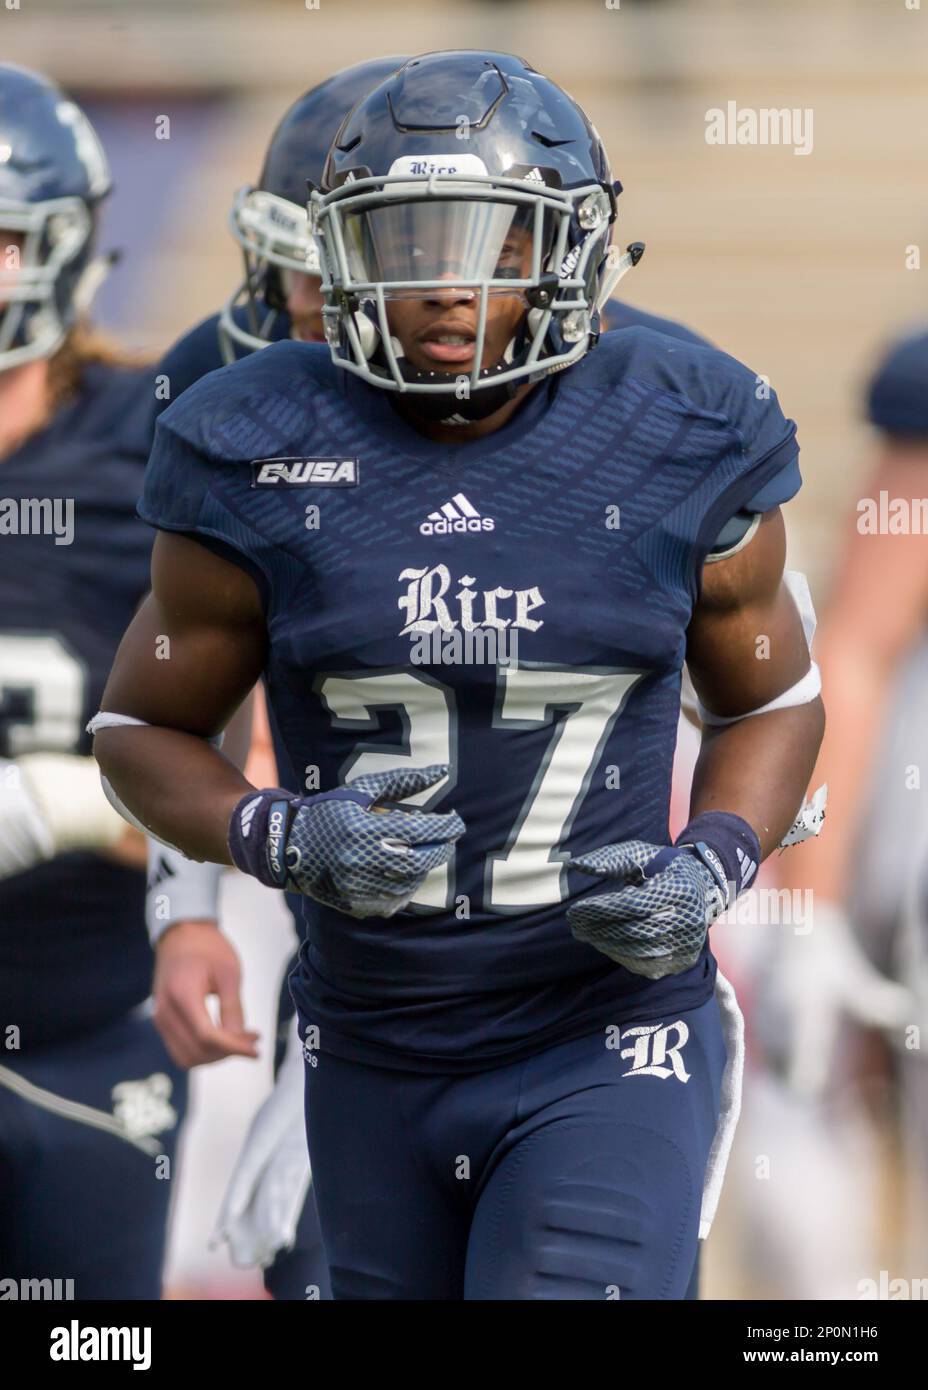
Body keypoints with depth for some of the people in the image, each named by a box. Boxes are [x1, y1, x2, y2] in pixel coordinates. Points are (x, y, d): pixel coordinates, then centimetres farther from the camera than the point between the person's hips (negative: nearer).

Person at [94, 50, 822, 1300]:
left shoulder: (675, 457, -10)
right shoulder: (264, 467, -11)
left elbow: (773, 700, 7)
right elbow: (144, 732, 1)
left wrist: (708, 873, -13)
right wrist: (291, 843, -19)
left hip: (608, 1048, -3)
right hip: (376, 1051, 3)